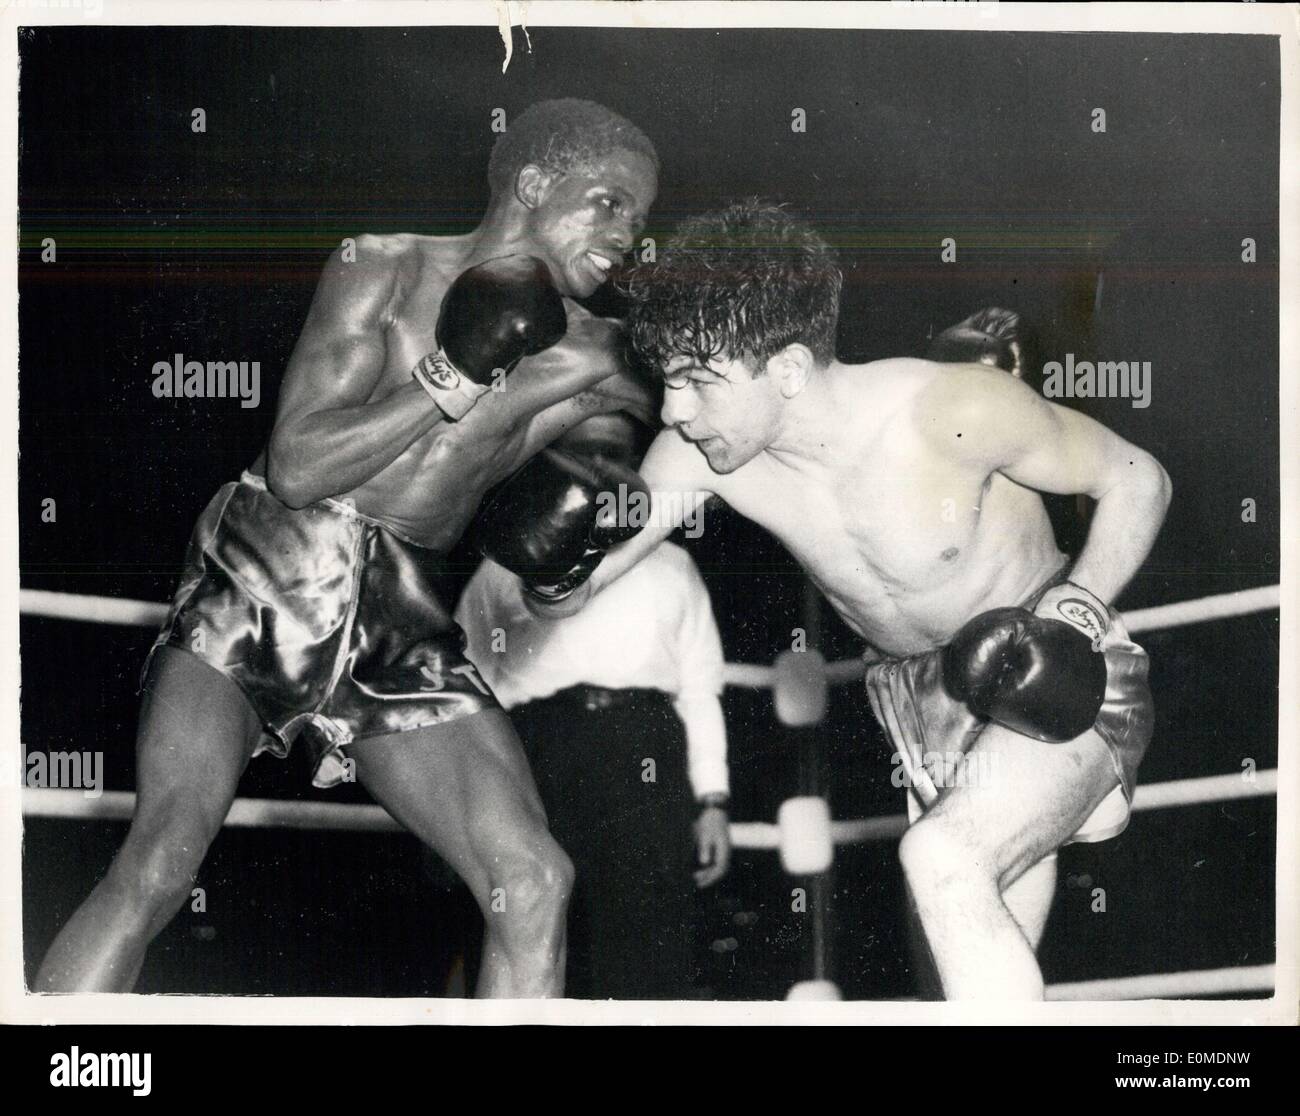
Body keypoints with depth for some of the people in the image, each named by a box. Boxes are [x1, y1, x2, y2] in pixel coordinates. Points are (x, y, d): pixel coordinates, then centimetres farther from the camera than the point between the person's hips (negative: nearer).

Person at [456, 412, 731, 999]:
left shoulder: (670, 566, 26)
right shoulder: (508, 564, 21)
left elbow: (700, 687, 18)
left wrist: (712, 801, 7)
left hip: (643, 753, 1)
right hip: (540, 747, 0)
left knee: (646, 956, -11)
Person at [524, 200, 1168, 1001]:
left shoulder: (954, 411, -31)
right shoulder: (700, 450, -18)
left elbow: (1139, 478, -15)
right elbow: (564, 602, -13)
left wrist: (1079, 610, -28)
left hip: (1055, 683, -5)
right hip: (920, 693, 6)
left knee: (943, 857, -30)